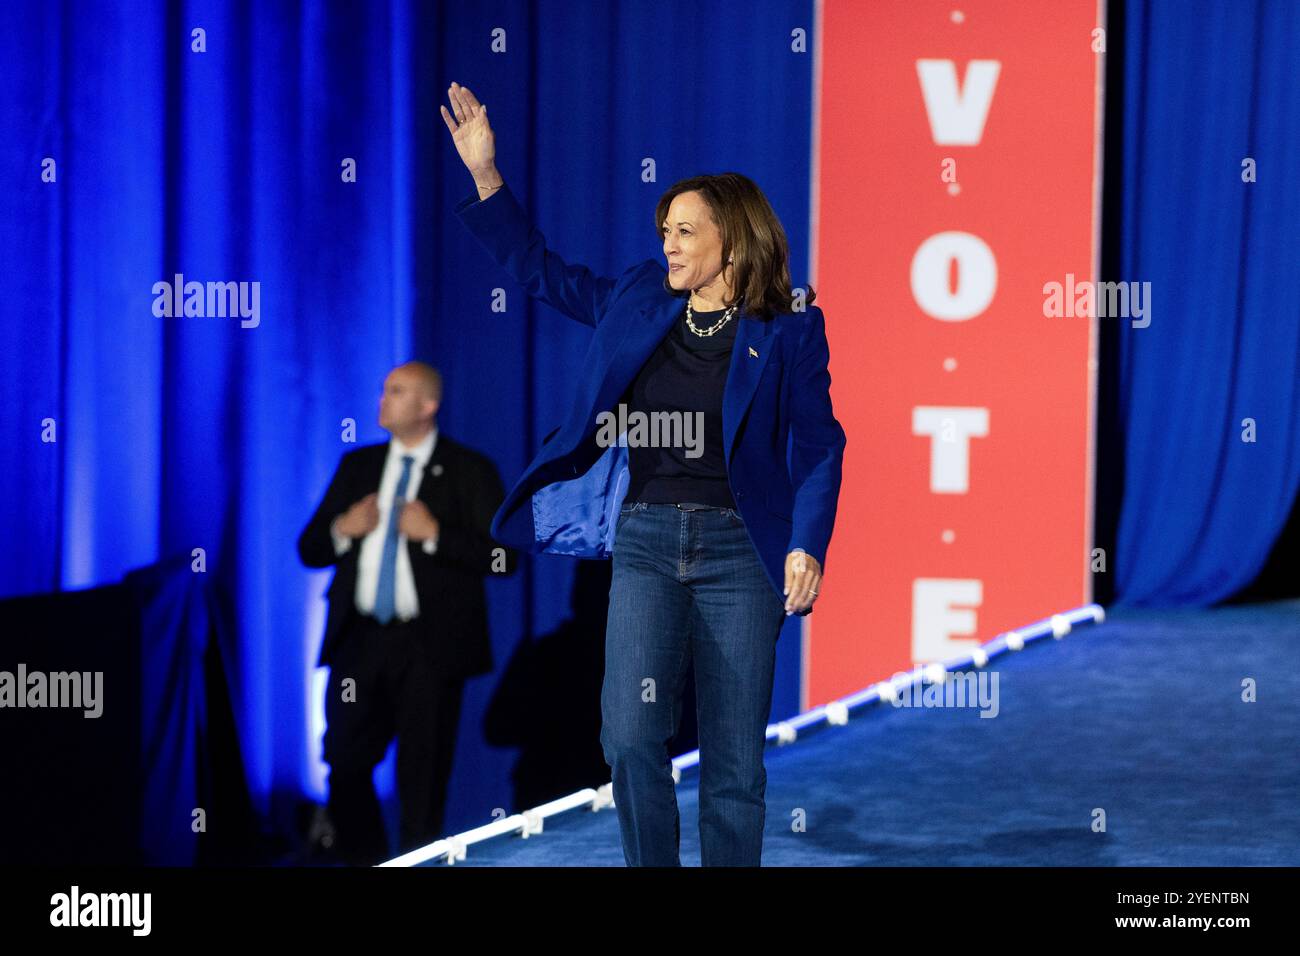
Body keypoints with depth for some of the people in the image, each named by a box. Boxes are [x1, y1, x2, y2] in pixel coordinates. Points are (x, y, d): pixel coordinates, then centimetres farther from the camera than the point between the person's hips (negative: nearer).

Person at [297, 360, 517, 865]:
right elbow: (309, 548, 14)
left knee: (423, 778, 2)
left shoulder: (470, 471, 0)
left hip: (429, 648, -4)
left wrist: (434, 534, -16)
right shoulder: (357, 465, 13)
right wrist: (343, 530, -6)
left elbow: (503, 557, -8)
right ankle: (365, 863, 16)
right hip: (359, 641, 4)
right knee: (346, 768, 3)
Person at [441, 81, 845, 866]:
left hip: (739, 545, -2)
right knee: (632, 738, -11)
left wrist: (808, 545, -14)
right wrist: (486, 174, 14)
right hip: (645, 538, 3)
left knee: (736, 758, 1)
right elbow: (543, 270, 20)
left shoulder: (787, 330, 0)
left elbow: (818, 444, -2)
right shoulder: (637, 302, 11)